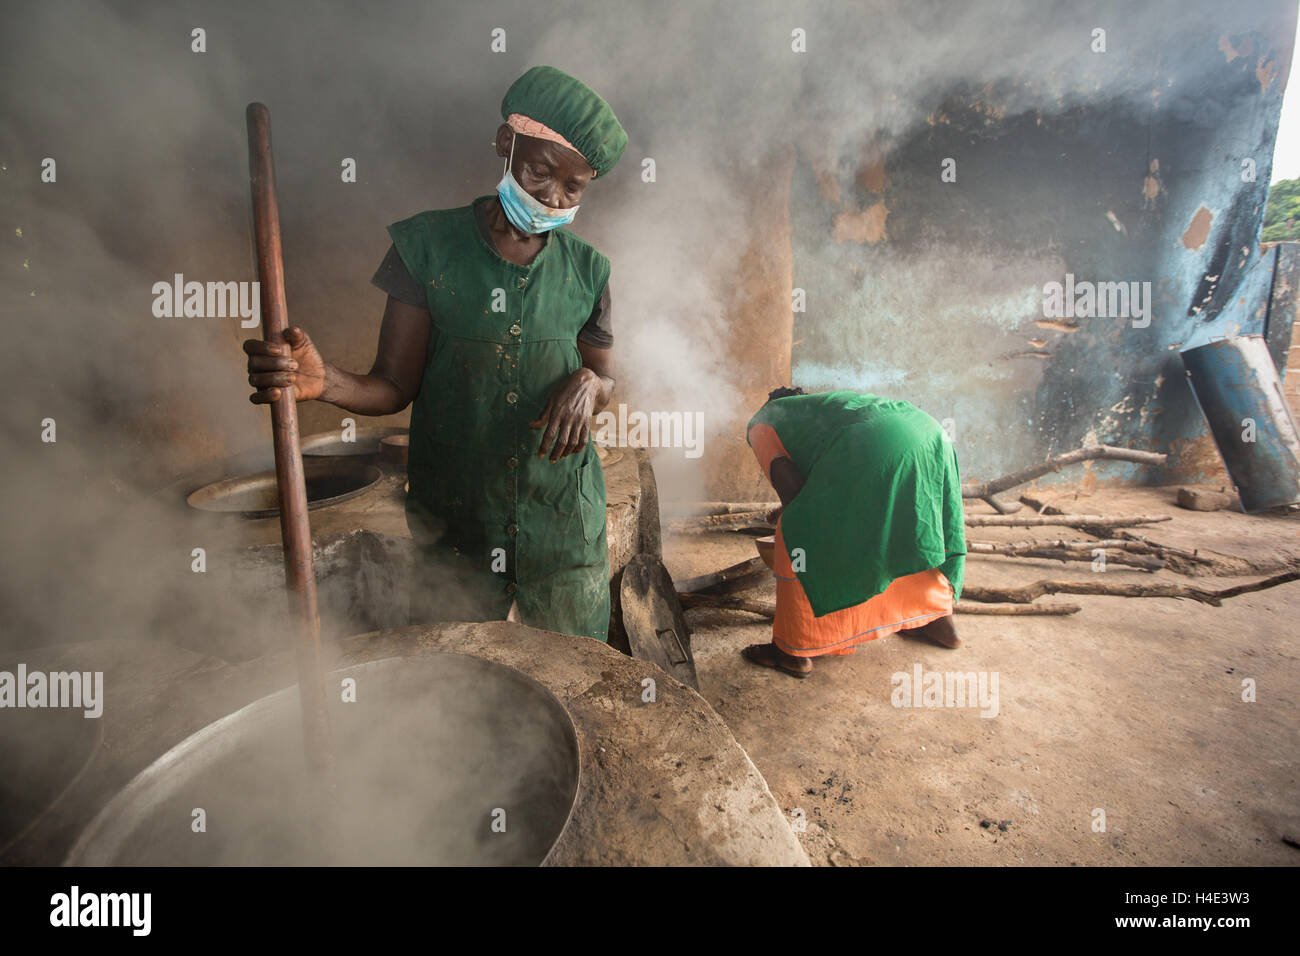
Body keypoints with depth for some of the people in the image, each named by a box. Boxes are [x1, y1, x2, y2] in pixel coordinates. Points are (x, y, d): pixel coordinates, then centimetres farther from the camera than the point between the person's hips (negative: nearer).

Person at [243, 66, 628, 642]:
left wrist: (588, 384, -10)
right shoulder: (429, 245, -4)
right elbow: (394, 387, -6)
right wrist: (325, 382, -26)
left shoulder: (585, 269, 2)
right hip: (453, 526, -1)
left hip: (563, 525, 2)